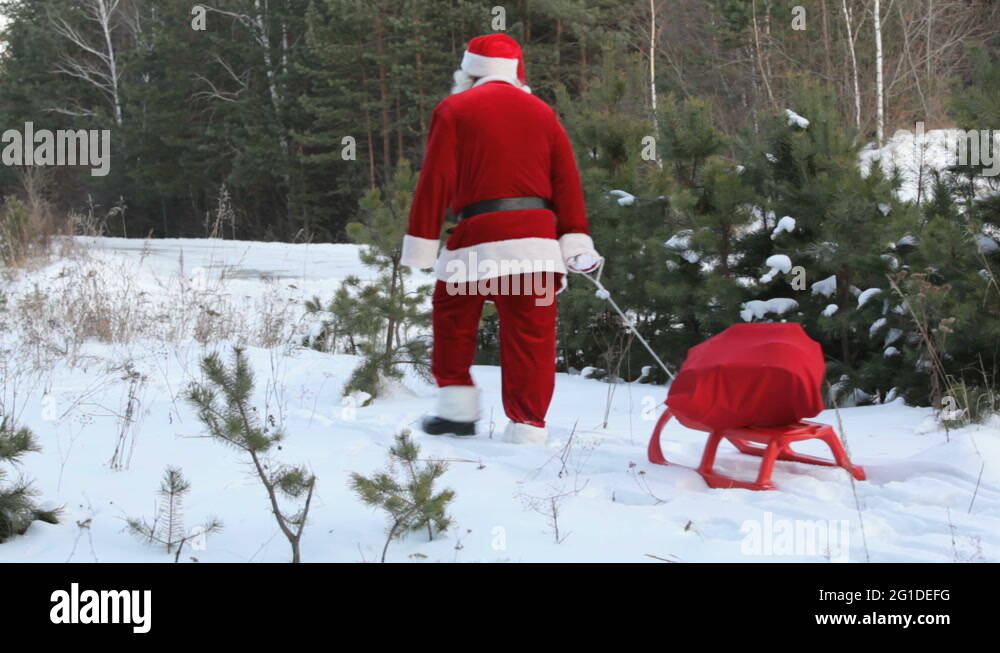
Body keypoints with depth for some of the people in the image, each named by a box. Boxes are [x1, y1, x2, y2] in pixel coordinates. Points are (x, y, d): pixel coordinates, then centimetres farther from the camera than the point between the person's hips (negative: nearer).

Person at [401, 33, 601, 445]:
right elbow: (567, 180, 9)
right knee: (530, 334, 4)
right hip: (537, 236, 3)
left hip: (478, 235, -3)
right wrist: (576, 241, 6)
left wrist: (421, 242, 1)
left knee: (453, 316, 18)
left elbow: (436, 180, -1)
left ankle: (457, 407, 18)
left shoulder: (455, 109, 5)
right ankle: (527, 426, 1)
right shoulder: (541, 112, 16)